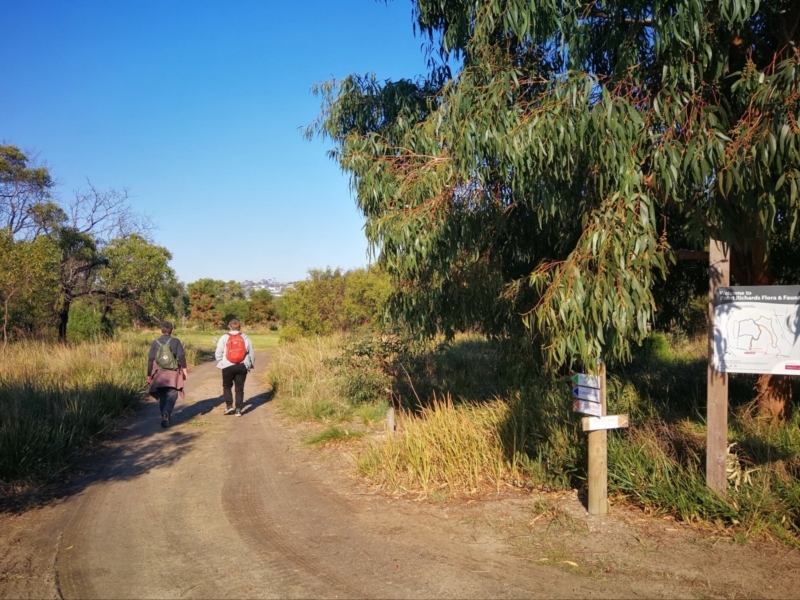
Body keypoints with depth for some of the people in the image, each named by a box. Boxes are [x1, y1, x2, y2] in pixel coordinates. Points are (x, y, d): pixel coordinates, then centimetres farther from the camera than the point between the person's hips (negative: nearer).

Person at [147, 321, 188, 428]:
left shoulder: (155, 343, 2)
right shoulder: (176, 341, -2)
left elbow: (150, 360, 2)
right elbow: (181, 357, -8)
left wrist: (149, 374, 7)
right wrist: (184, 370, -5)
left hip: (159, 374, 2)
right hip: (173, 374, -2)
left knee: (162, 396, 16)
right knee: (172, 395, 0)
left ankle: (165, 416, 22)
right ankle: (166, 414, -22)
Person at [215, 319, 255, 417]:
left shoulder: (224, 338, -2)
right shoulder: (245, 338, 3)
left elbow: (218, 354, -2)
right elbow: (251, 353, 7)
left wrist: (221, 362, 17)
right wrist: (251, 365, 22)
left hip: (228, 366, -1)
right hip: (242, 366, 1)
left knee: (227, 386, 17)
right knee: (239, 388, 9)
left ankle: (229, 405, 4)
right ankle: (238, 409, 7)